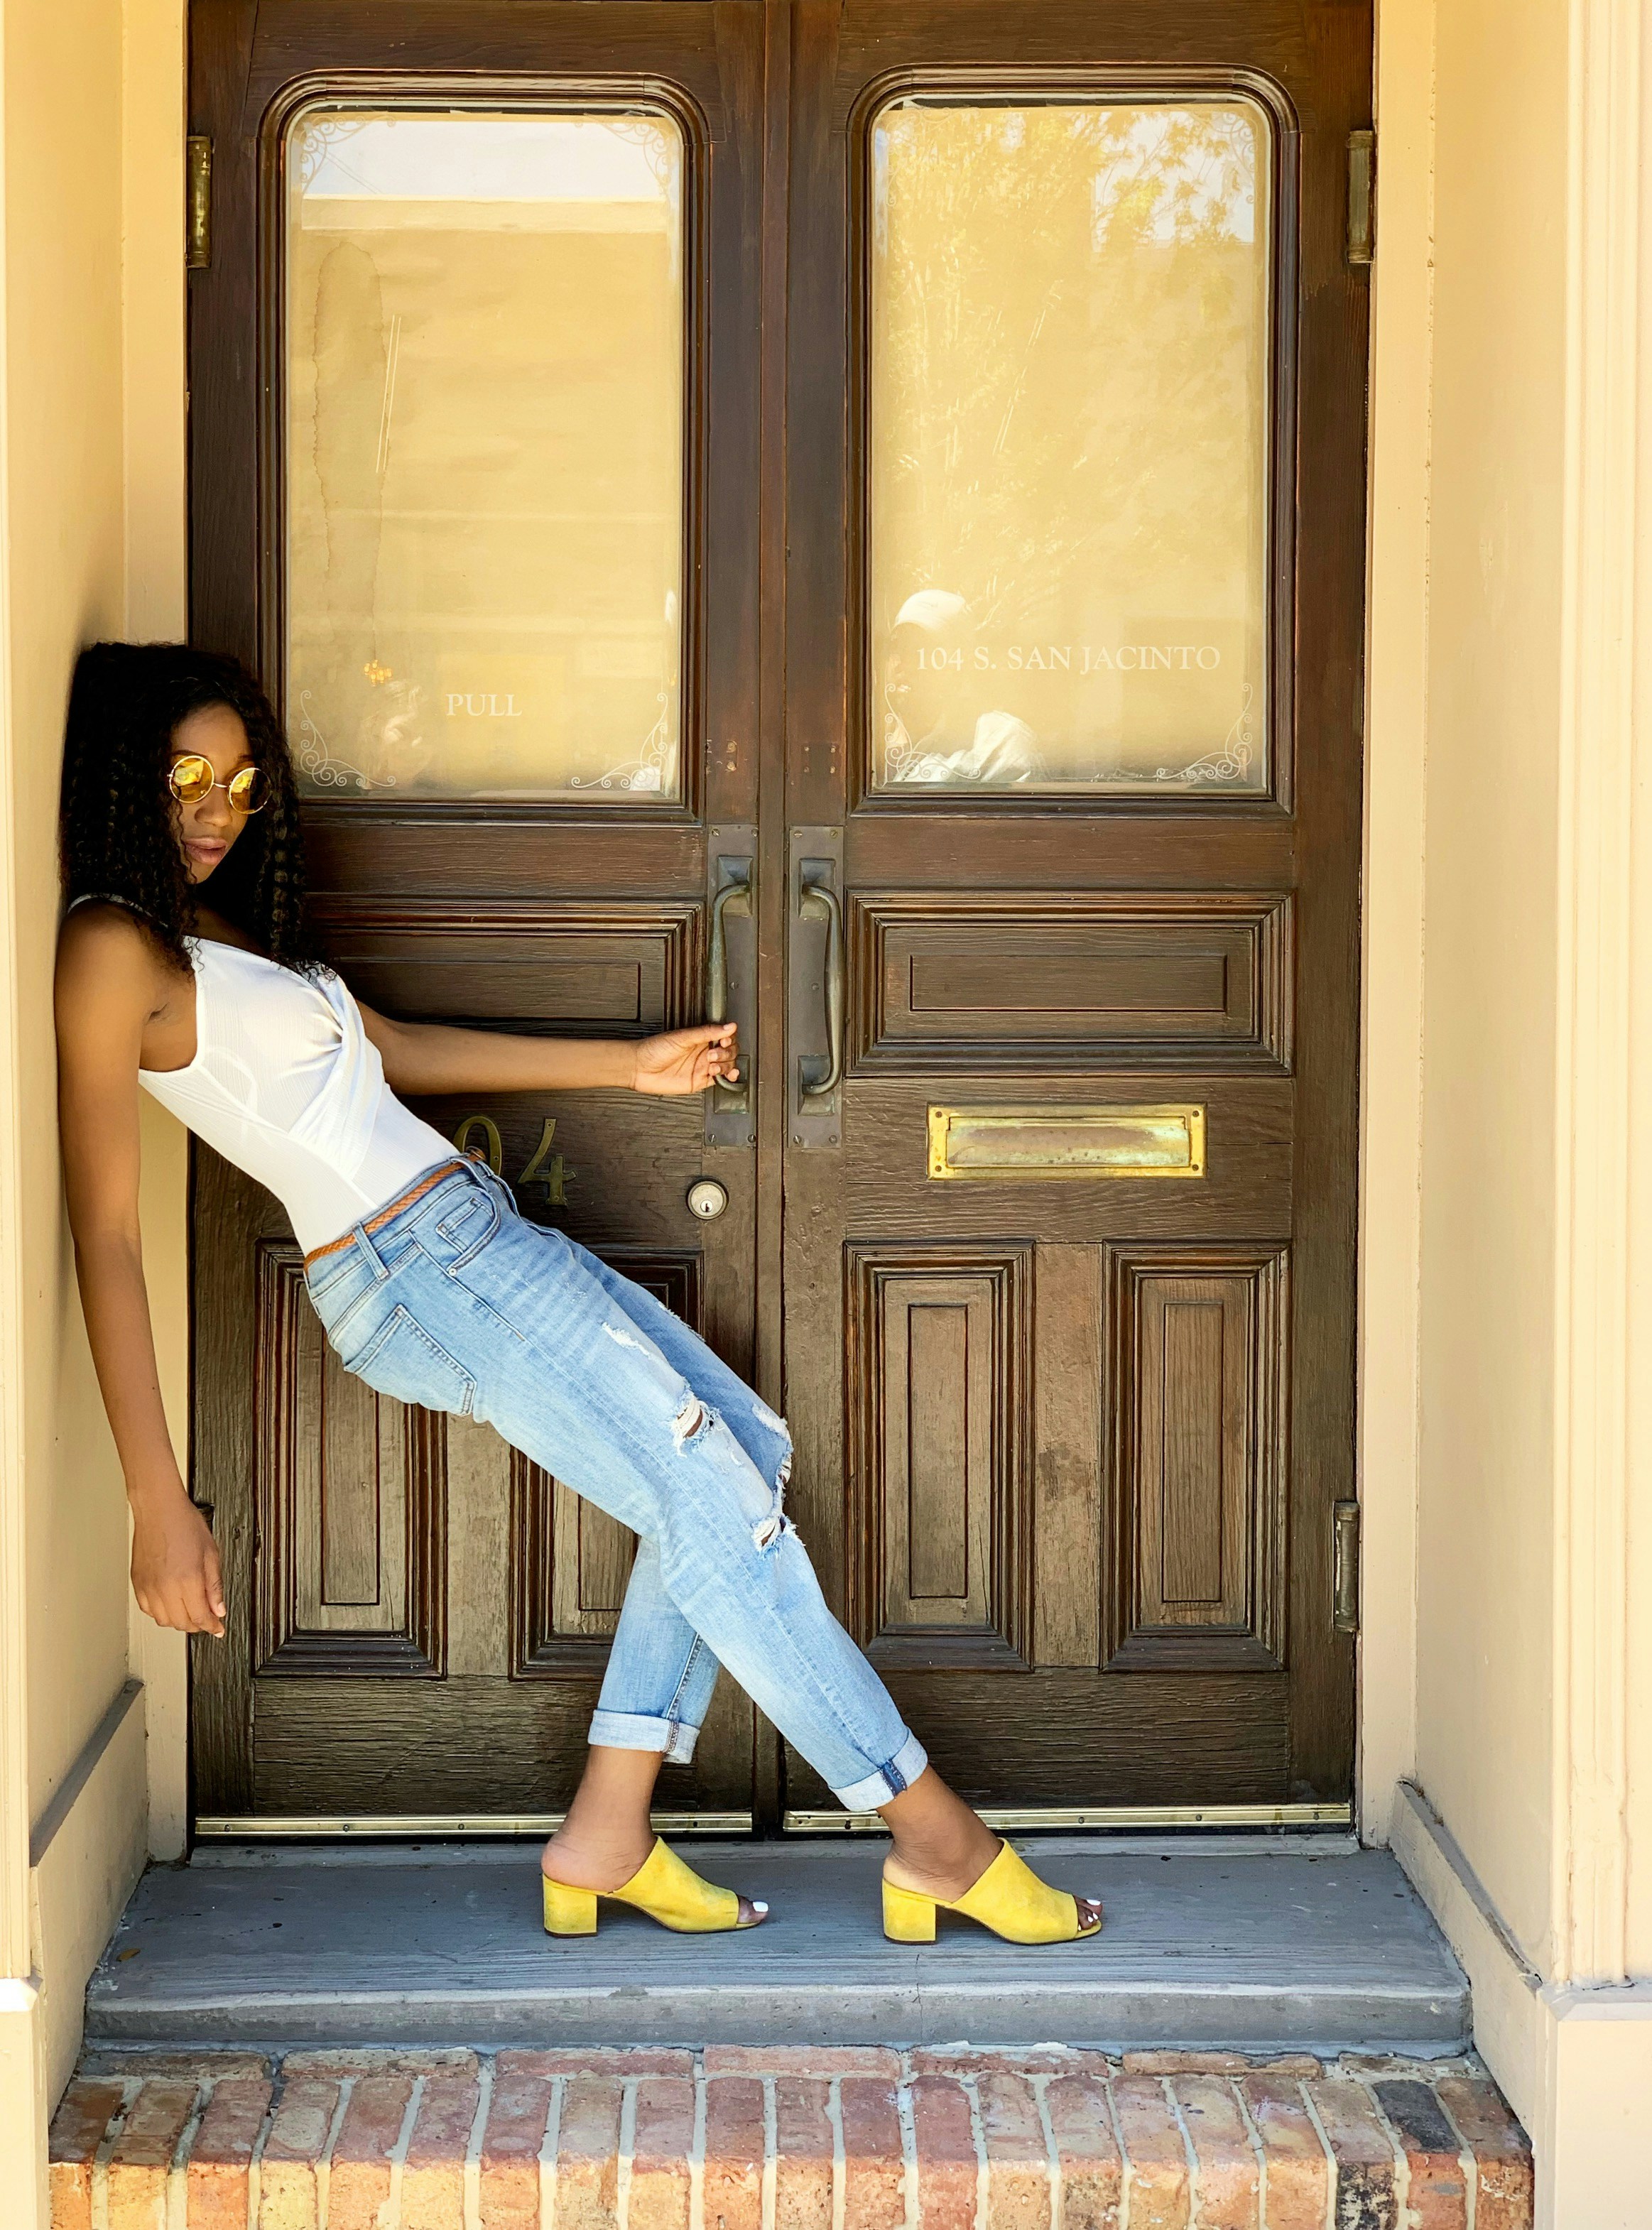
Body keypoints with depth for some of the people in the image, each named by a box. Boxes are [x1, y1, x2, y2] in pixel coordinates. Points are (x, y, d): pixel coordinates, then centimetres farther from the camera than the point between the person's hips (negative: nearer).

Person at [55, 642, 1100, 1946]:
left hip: (477, 1239, 11)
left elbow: (392, 1052, 27)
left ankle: (609, 1838, 11)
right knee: (722, 1510, -6)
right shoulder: (111, 948, -14)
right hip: (421, 1273, -11)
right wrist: (161, 1505, -24)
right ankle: (936, 1835, 5)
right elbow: (105, 1232, -19)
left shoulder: (218, 927, 16)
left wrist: (630, 1066, 30)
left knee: (745, 1452, 13)